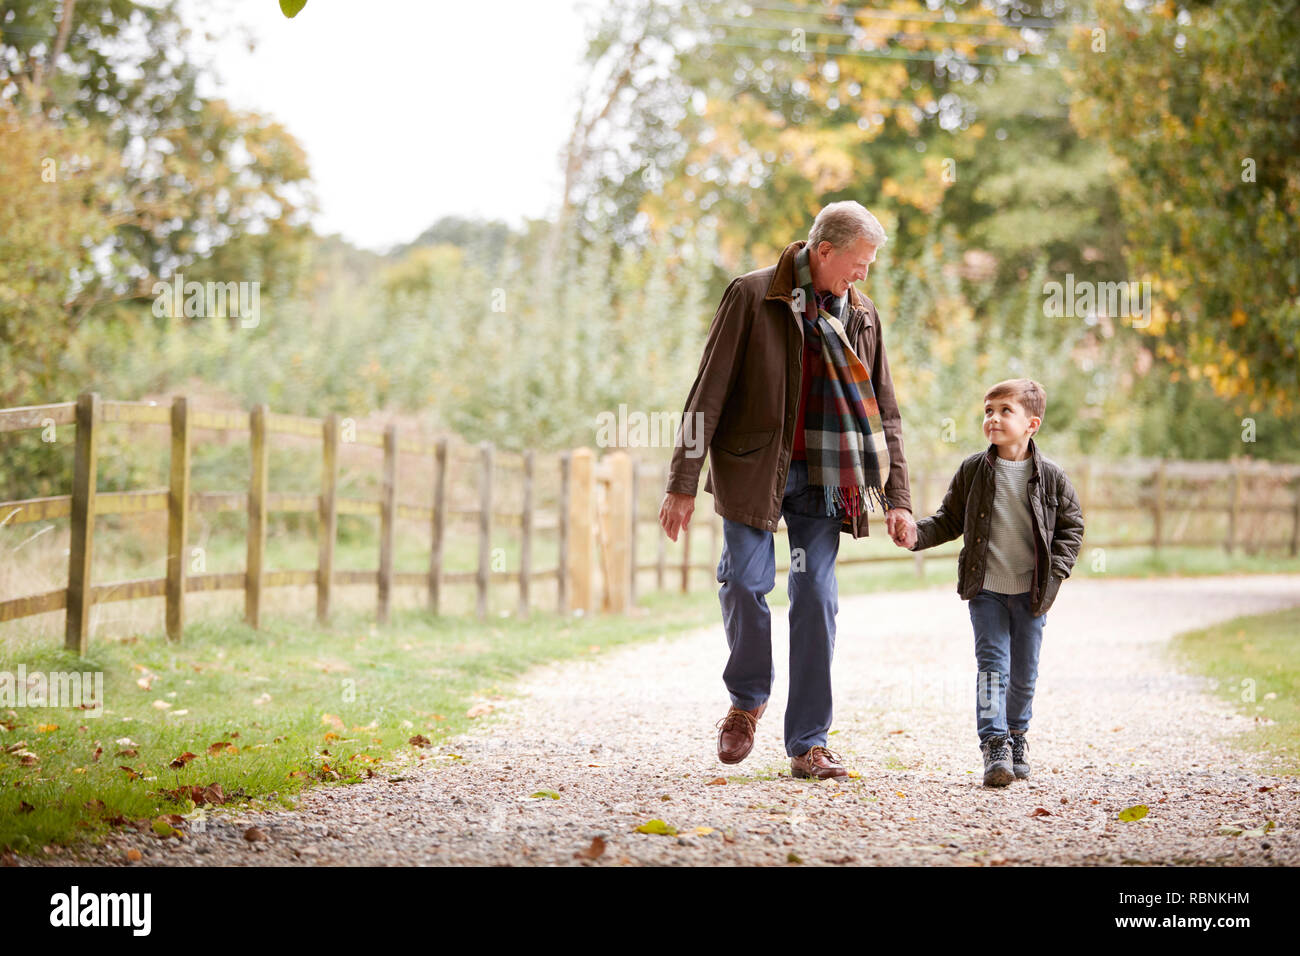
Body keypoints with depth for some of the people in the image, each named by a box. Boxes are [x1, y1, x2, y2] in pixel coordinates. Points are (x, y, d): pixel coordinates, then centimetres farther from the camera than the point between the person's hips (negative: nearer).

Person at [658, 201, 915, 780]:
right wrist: (682, 484, -8)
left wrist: (897, 498, 6)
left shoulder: (862, 316, 10)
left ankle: (808, 743, 4)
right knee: (746, 580, -13)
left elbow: (884, 413, 15)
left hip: (822, 475, 3)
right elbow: (708, 392, -4)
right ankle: (748, 698, 15)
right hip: (752, 466, -3)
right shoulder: (752, 297, -3)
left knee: (816, 596, -3)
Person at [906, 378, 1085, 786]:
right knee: (992, 664, -9)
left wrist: (1055, 569, -6)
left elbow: (1071, 525, 5)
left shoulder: (1050, 476, -5)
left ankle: (1016, 735, 30)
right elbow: (950, 519, 5)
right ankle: (994, 745, -10)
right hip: (986, 588, 0)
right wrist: (918, 534, -12)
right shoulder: (972, 471, -3)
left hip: (1032, 592, 0)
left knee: (1024, 672, 9)